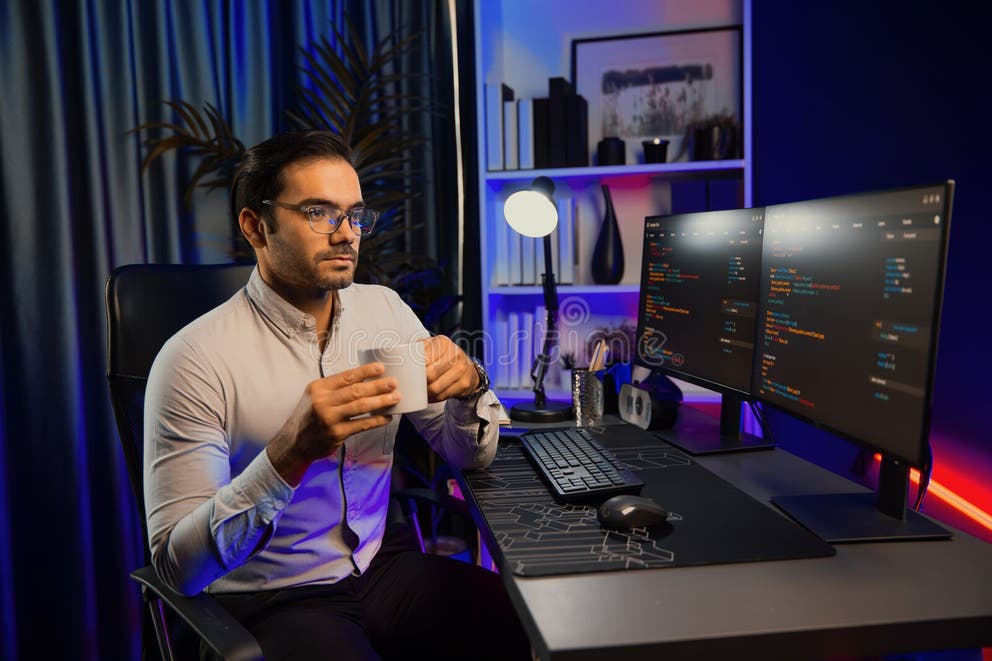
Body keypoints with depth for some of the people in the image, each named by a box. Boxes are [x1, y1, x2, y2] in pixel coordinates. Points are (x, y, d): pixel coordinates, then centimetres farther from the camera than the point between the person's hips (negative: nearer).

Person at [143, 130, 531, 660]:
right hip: (273, 602, -4)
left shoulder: (385, 310, -1)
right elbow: (179, 566, -20)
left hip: (384, 567, 5)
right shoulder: (195, 357, -17)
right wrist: (292, 453, -35)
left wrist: (468, 387, -18)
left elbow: (469, 456, 5)